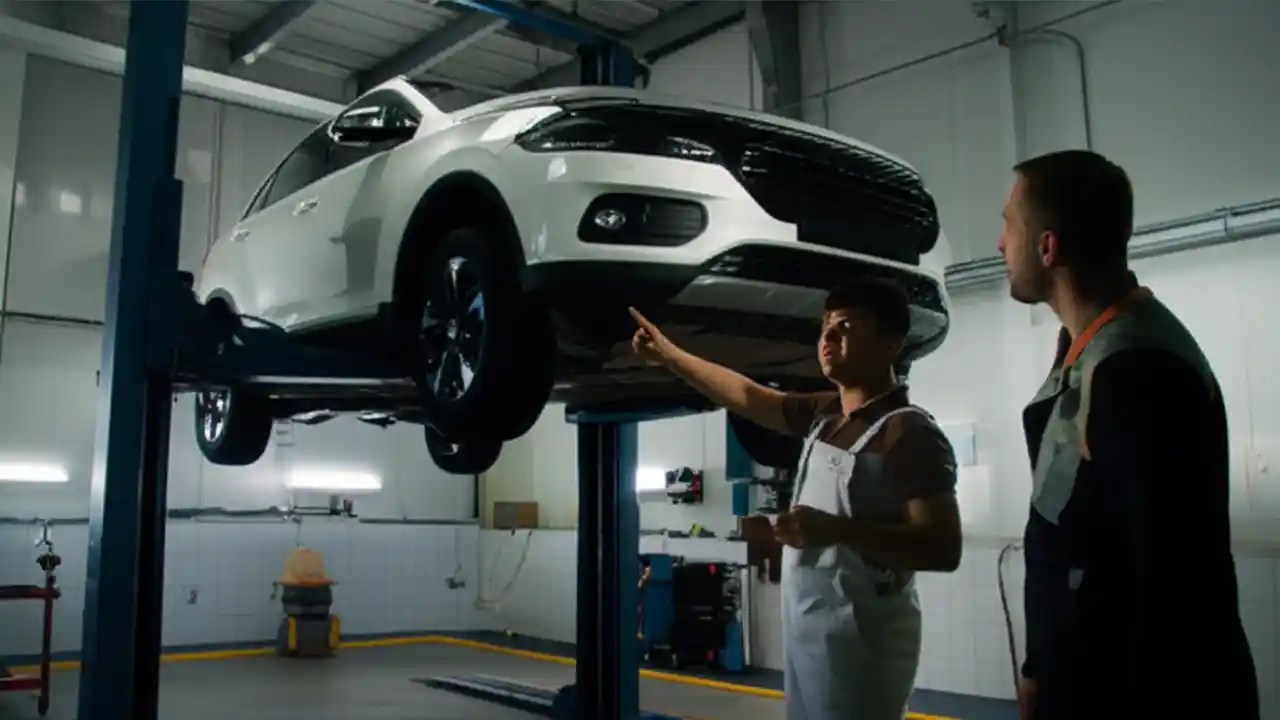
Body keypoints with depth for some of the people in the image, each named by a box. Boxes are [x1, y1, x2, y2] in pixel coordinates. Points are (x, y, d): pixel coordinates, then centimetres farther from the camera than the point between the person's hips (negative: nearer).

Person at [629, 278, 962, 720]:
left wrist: (837, 530, -29)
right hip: (806, 632, 8)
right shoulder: (823, 415, 8)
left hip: (860, 639, -8)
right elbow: (745, 395, 17)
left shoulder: (909, 433, -16)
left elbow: (944, 549, -22)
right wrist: (666, 353, 19)